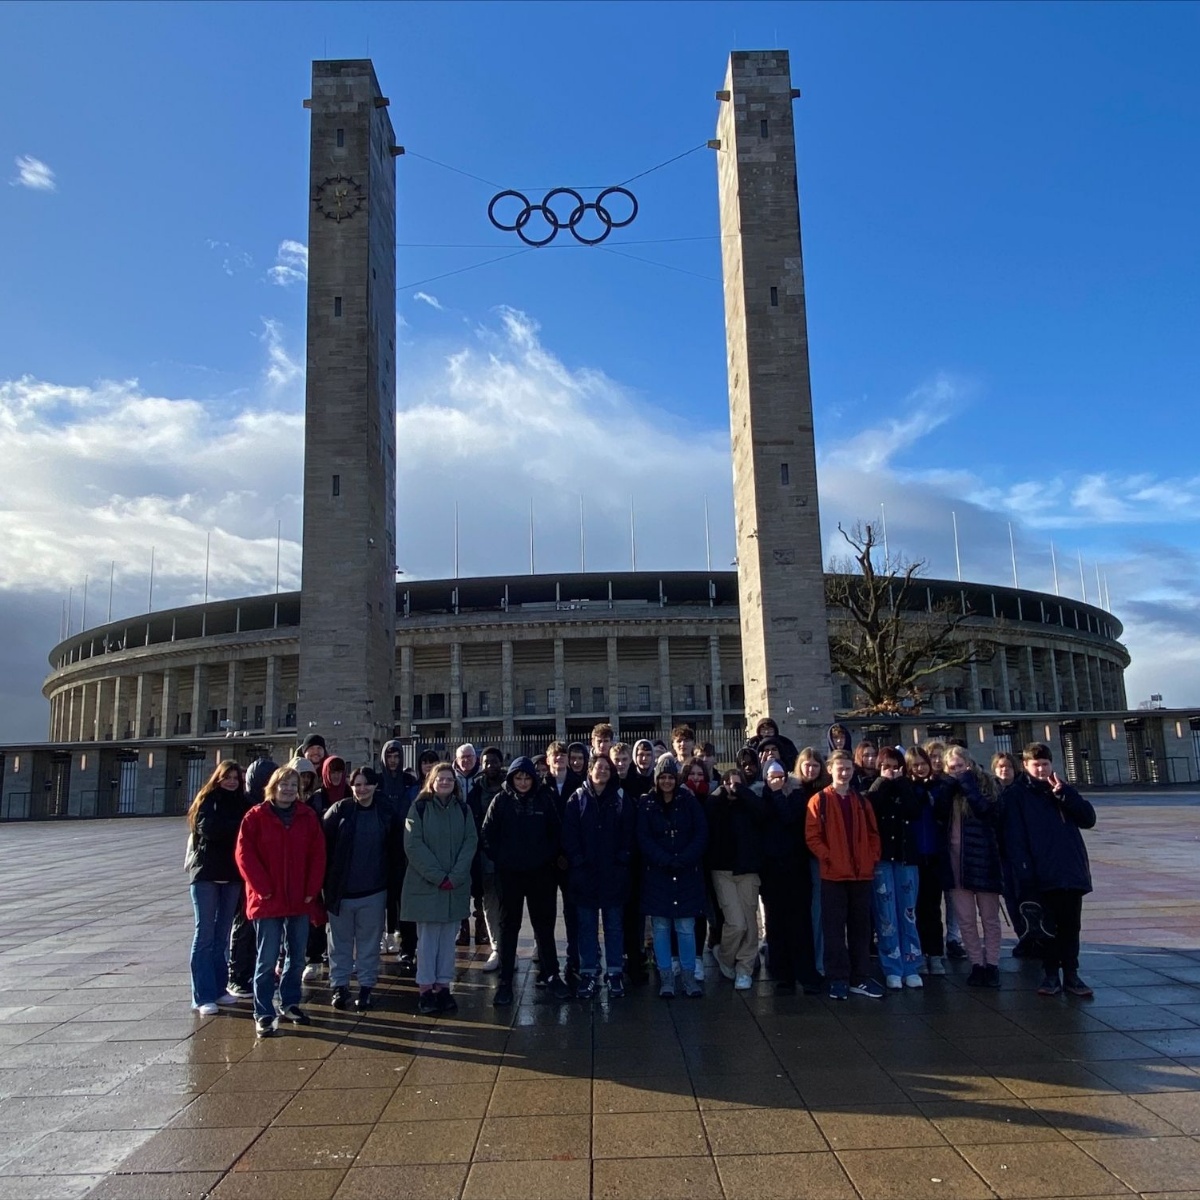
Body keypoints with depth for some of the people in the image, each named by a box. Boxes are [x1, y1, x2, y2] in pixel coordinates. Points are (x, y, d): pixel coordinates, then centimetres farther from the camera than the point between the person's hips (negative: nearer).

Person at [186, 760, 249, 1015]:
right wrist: (238, 826, -15)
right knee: (205, 934, -2)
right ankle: (203, 996, 0)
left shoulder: (242, 802, 9)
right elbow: (208, 829, -18)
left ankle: (219, 988, 20)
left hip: (232, 875, 4)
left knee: (222, 935, 11)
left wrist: (224, 827, -15)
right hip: (206, 873, -4)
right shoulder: (207, 800, -1)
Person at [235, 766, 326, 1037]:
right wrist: (264, 889, -12)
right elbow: (244, 855, -8)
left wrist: (312, 890, -4)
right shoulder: (256, 817, -4)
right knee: (267, 960, 0)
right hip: (267, 901, -3)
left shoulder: (308, 817, 5)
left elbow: (318, 854, 4)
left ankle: (290, 1003, 30)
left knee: (296, 957, 14)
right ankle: (264, 1014, 10)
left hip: (301, 901, 4)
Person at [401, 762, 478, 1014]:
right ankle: (425, 989, 9)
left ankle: (443, 986, 15)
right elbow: (413, 845, -10)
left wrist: (455, 876, -12)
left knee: (448, 937, 7)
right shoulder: (419, 807, -3)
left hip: (456, 886, 3)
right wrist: (437, 876, -15)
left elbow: (470, 842, 1)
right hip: (425, 885, -3)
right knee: (427, 938, 1)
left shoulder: (463, 809, 6)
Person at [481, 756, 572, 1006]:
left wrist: (549, 856, -3)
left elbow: (556, 832, 4)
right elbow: (487, 834, -3)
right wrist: (499, 858, -6)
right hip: (509, 873, -1)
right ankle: (505, 981, 13)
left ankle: (552, 976, 20)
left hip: (540, 873, 1)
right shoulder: (501, 800, -4)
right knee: (508, 926, 7)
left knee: (544, 924, 10)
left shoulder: (544, 799, -1)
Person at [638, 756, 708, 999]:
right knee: (661, 927, 3)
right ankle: (666, 978, 12)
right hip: (657, 874, 0)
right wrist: (666, 861, -14)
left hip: (687, 874, 0)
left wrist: (683, 860, -13)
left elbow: (701, 833, -2)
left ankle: (689, 976, 12)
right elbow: (643, 838, -3)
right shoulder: (647, 803, 1)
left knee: (686, 927, 0)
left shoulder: (688, 801, 2)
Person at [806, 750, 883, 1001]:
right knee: (835, 928, 0)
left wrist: (872, 858, 3)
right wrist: (828, 858, -15)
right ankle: (838, 979, 7)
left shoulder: (861, 801, 11)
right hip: (833, 874, -4)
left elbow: (873, 834, 15)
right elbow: (812, 837, -6)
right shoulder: (819, 801, -2)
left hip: (862, 874, 4)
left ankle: (860, 978, 18)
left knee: (861, 927, 10)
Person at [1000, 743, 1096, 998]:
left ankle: (1071, 974, 19)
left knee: (1070, 926, 9)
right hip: (1042, 875, -3)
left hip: (1072, 871, 4)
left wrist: (1063, 793, -9)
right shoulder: (1015, 795, -2)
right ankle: (1051, 974, 16)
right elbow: (1014, 837, -8)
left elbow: (1089, 819, 1)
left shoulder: (1063, 789, 12)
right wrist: (1025, 875, -16)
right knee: (1047, 926, 4)